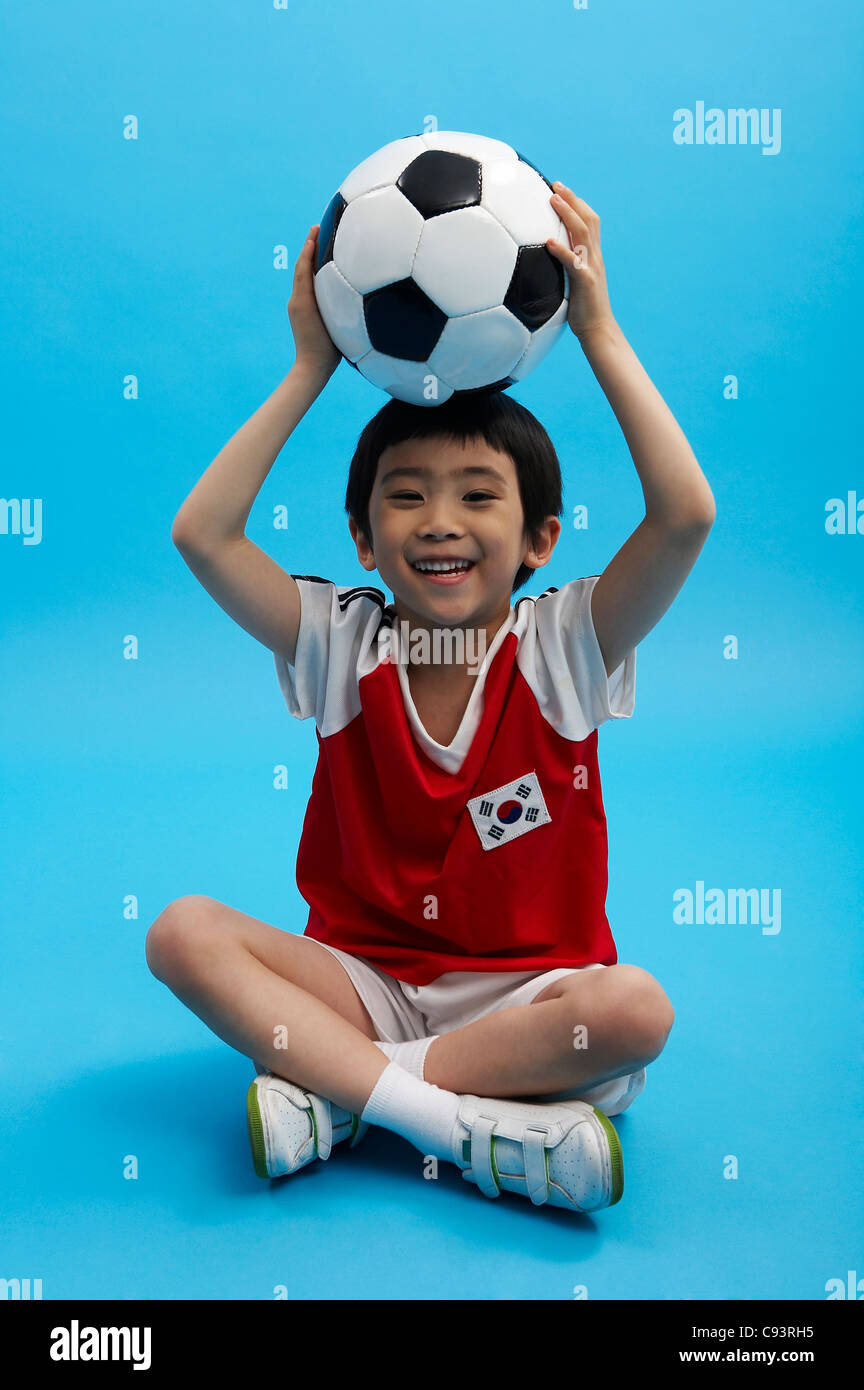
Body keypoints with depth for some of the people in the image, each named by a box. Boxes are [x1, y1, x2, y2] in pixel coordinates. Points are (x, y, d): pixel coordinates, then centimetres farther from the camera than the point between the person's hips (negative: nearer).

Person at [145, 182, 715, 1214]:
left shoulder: (561, 650, -8)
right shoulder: (344, 645, -4)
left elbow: (685, 517, -22)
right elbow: (201, 534, -14)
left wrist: (599, 333, -19)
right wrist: (311, 371, -11)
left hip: (527, 994, -1)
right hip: (363, 982, 2)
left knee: (635, 1009, -33)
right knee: (185, 932, -22)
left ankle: (329, 1091, -21)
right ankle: (475, 1120, -29)